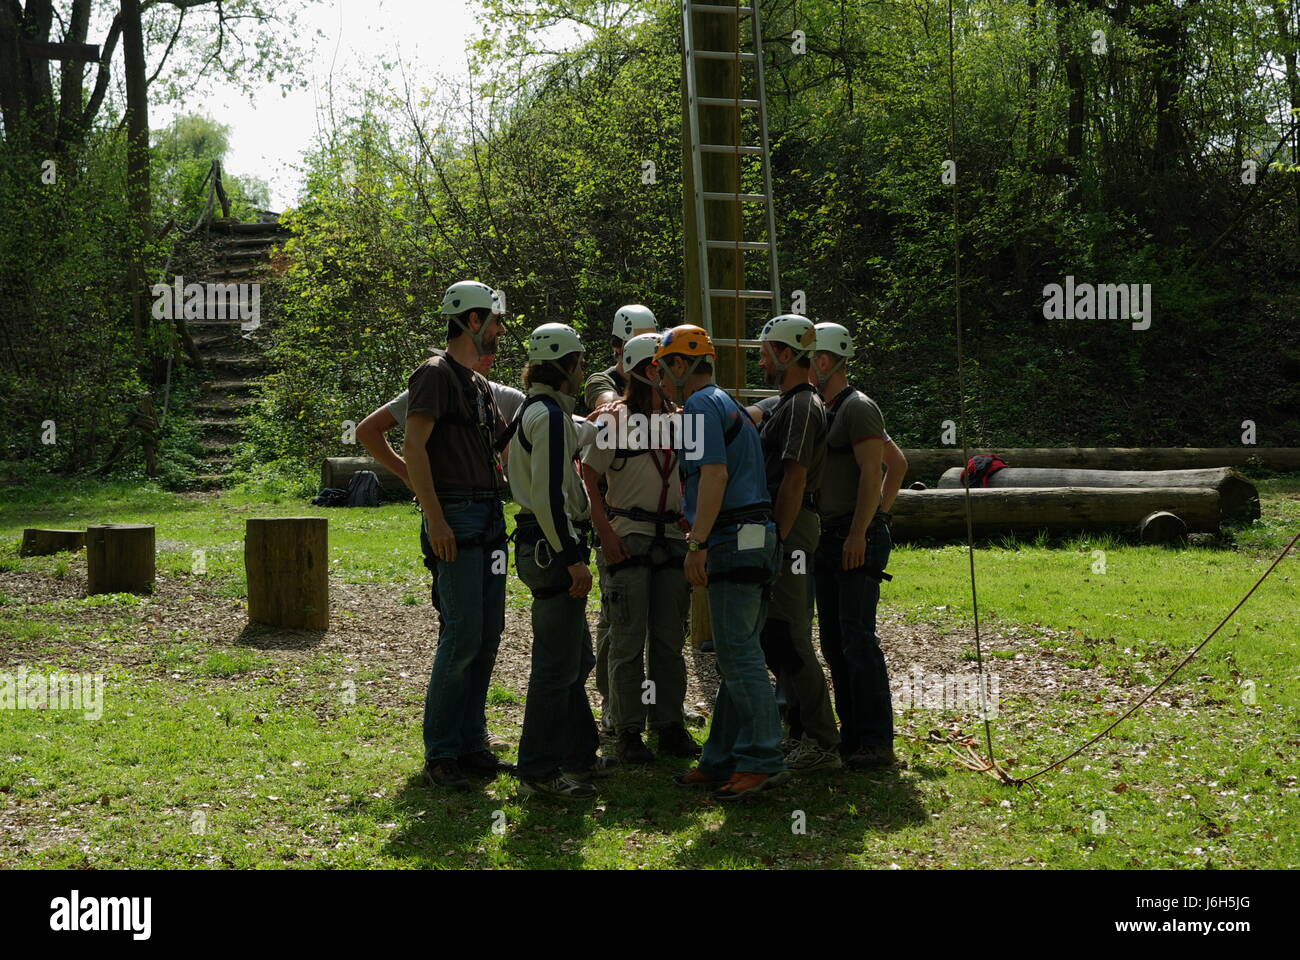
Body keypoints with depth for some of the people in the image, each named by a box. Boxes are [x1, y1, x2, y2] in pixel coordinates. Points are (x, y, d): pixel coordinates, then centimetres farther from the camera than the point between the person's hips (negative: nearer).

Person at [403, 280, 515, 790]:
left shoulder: (480, 383, 20)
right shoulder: (436, 373, -7)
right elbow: (415, 446, -15)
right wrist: (435, 516, -21)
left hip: (490, 517, 9)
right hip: (457, 517, -9)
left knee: (488, 634, 8)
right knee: (462, 635, -10)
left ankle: (471, 744, 16)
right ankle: (439, 752, -2)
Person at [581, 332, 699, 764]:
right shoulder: (614, 418, -4)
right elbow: (589, 478, -7)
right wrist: (606, 534, -14)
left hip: (672, 538, 5)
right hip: (628, 538, -5)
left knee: (670, 639, 8)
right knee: (629, 639, -1)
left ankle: (669, 725, 17)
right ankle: (629, 731, 5)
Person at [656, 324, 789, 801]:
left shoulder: (701, 404, -6)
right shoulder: (729, 404, 26)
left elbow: (715, 475, -18)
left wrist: (697, 544, -19)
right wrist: (699, 535, 27)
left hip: (733, 541, -10)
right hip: (758, 538, 10)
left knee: (738, 654, -10)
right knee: (737, 654, 10)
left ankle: (762, 760, -11)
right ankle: (722, 761, 14)